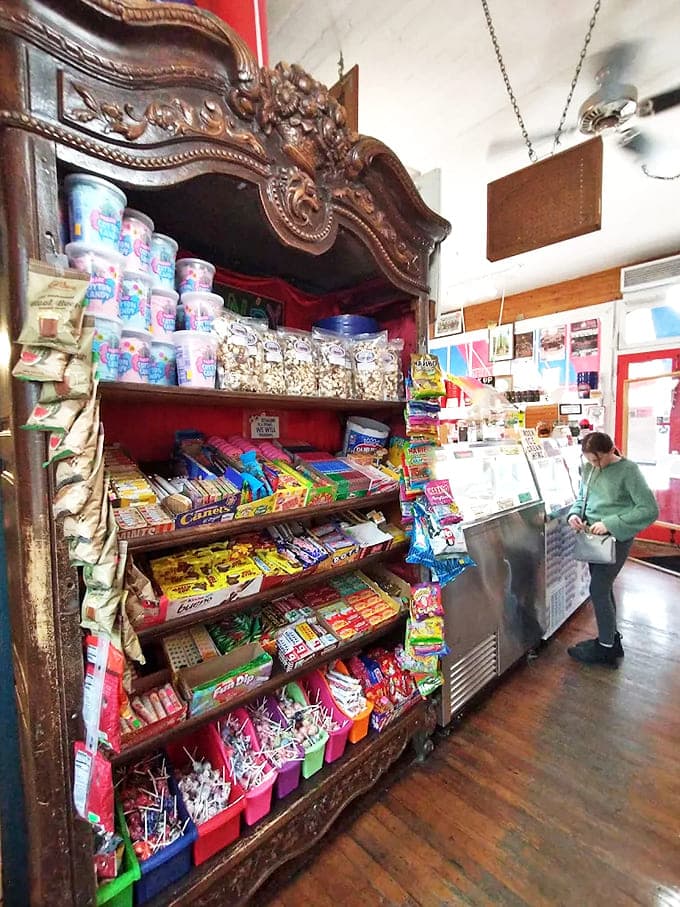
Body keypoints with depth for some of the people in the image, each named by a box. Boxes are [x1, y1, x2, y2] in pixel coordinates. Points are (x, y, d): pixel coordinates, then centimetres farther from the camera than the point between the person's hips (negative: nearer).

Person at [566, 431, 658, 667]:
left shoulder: (628, 470, -14)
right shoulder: (589, 468, 3)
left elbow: (650, 509, -16)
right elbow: (581, 498, 15)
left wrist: (610, 524, -22)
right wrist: (574, 514, -6)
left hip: (616, 539, -6)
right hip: (595, 537, 6)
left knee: (598, 590, -2)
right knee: (603, 588, 17)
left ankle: (606, 647, 17)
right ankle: (612, 638, 35)